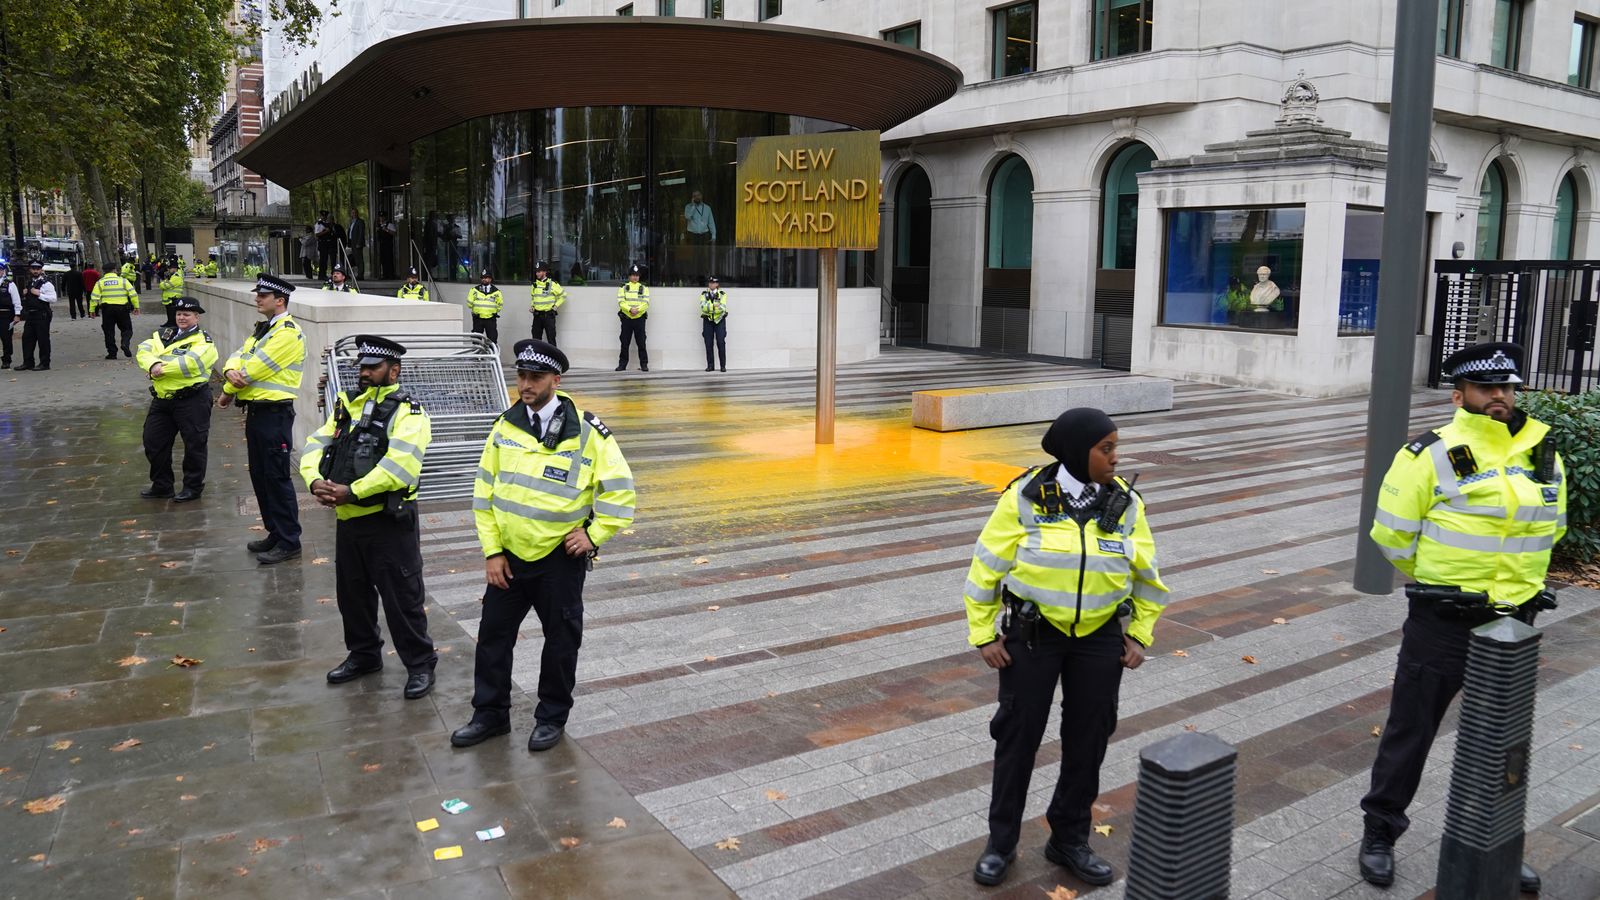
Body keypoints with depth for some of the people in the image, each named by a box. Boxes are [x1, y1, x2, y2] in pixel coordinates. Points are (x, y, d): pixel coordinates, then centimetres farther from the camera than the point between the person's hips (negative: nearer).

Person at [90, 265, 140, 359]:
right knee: (127, 329, 10)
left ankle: (112, 353, 8)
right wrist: (136, 306, 3)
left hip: (107, 309, 1)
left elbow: (94, 297, -1)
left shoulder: (100, 282, 5)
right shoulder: (123, 280, 2)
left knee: (109, 332, 8)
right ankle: (125, 344, -18)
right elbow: (133, 294, -3)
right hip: (122, 308, -1)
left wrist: (92, 309, 6)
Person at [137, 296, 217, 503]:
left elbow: (191, 363, -21)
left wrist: (162, 368, -16)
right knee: (153, 442, 12)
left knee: (194, 444, 2)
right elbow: (144, 351, -1)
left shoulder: (203, 341, -5)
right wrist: (153, 364, -21)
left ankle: (193, 487, 17)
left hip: (191, 399, -6)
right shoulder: (163, 334, 15)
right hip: (162, 399, 6)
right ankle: (161, 486, 27)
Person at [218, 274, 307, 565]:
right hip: (255, 410, 10)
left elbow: (257, 367, -18)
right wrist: (231, 371, -15)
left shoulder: (288, 333, -15)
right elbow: (238, 356, 9)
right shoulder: (262, 329, 16)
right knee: (260, 475, 15)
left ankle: (288, 541, 2)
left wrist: (228, 392, -5)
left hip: (275, 413, -10)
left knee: (277, 478, -5)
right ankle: (275, 533, 25)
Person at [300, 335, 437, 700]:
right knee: (352, 593, 19)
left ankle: (420, 663, 14)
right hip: (348, 519, 8)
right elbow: (315, 446, 7)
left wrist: (351, 492, -24)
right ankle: (364, 655, 37)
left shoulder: (407, 412, -11)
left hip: (389, 521, -7)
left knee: (401, 597, 0)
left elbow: (399, 466, -24)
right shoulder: (348, 405, 13)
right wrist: (316, 480, -13)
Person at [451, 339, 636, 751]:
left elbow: (620, 488, -8)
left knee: (560, 639, 9)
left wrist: (594, 534, -11)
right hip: (509, 555, 4)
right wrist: (492, 551, -1)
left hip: (560, 558, -4)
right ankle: (490, 714, 30)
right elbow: (484, 491, 3)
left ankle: (552, 717, 28)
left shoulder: (586, 432, -12)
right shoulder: (506, 426, 0)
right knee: (493, 634, 12)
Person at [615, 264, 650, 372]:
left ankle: (644, 364, 3)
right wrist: (630, 309, -19)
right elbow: (621, 302, -3)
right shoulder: (623, 288, 9)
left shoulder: (644, 288, 9)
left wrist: (638, 310, -19)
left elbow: (646, 303, -2)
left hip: (639, 318, -1)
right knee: (624, 343, 4)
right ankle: (622, 364, 11)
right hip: (626, 318, 1)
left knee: (641, 343, -2)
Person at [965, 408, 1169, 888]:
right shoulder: (1026, 497, -13)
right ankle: (1001, 841, 23)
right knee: (1018, 735, 6)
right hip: (1031, 634, -3)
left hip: (1100, 639, 3)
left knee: (1088, 739, 11)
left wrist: (1140, 634, 5)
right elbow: (987, 566, -6)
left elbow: (1146, 576, 8)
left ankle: (1069, 839, 30)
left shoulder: (1125, 503, -4)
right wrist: (983, 633, -6)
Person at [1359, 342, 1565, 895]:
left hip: (1514, 621, 5)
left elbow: (1550, 526, 18)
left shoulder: (1543, 453, 4)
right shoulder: (1432, 454, -13)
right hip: (1442, 622, -5)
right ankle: (1379, 834, 22)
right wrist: (1439, 580, 4)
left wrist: (1516, 579, 16)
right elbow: (1393, 535, -8)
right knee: (1411, 730, 6)